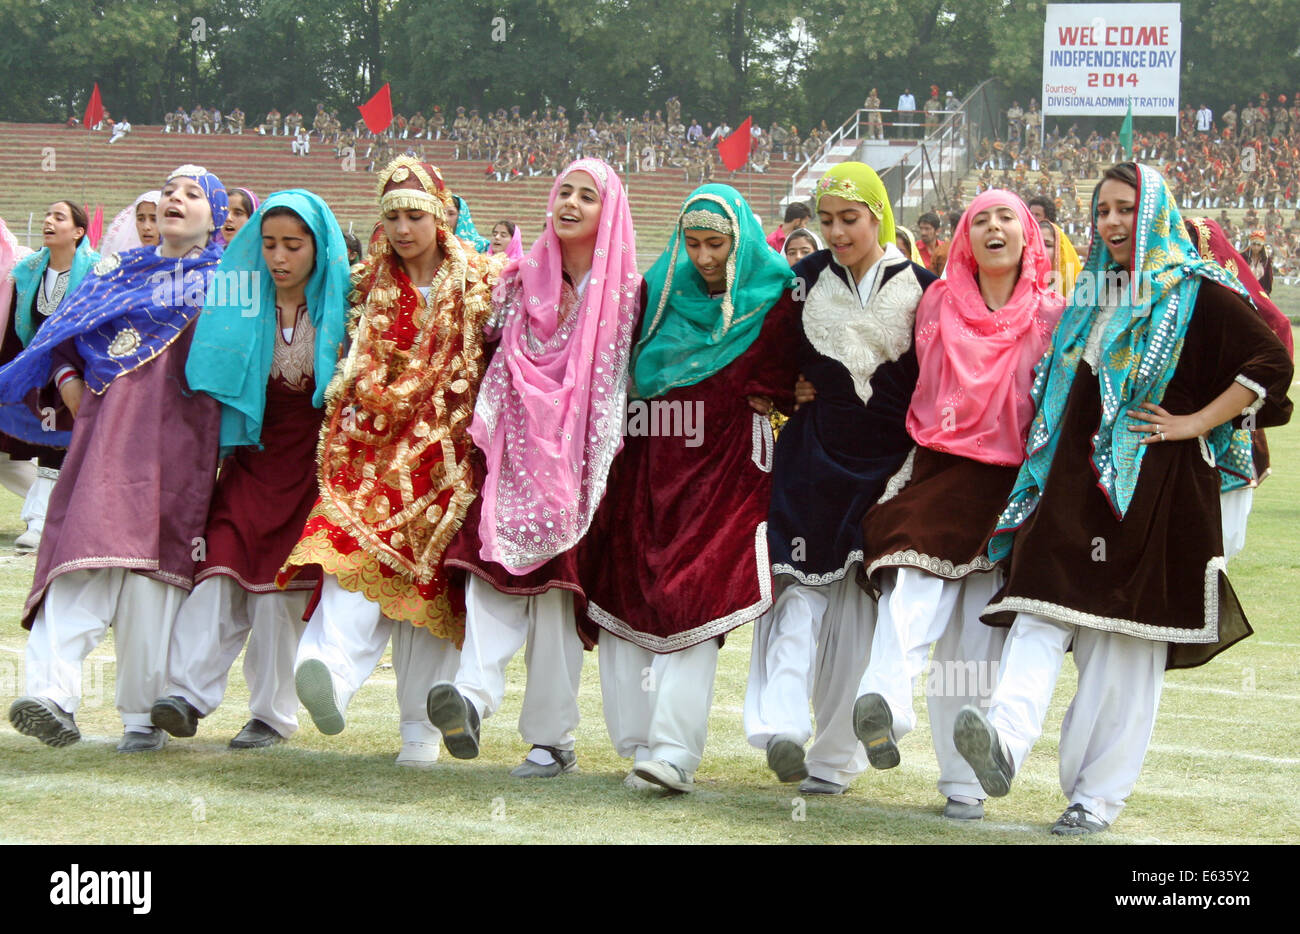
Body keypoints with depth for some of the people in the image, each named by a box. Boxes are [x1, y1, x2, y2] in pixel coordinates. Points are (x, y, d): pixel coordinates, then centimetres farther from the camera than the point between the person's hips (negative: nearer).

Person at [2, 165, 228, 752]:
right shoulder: (119, 270, 23)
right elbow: (66, 332, 20)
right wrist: (68, 380, 3)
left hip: (179, 436, -2)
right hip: (108, 427, 2)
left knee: (152, 568, -8)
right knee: (86, 549, -16)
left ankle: (145, 715, -2)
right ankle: (53, 693, -29)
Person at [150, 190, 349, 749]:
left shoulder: (341, 309, -2)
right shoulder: (238, 305, 5)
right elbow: (212, 383, 15)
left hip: (311, 465, -2)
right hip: (251, 456, 2)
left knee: (279, 584, -5)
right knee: (221, 566, -14)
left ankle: (273, 714, 5)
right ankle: (188, 694, -21)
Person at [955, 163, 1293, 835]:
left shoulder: (1198, 294, -2)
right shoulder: (1093, 296, 18)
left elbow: (1271, 364, -9)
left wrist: (1196, 424, -11)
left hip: (1154, 488, -5)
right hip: (1076, 481, 5)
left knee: (1128, 641, -2)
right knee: (1043, 606, -16)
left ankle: (1099, 794, 3)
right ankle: (1004, 742, -34)